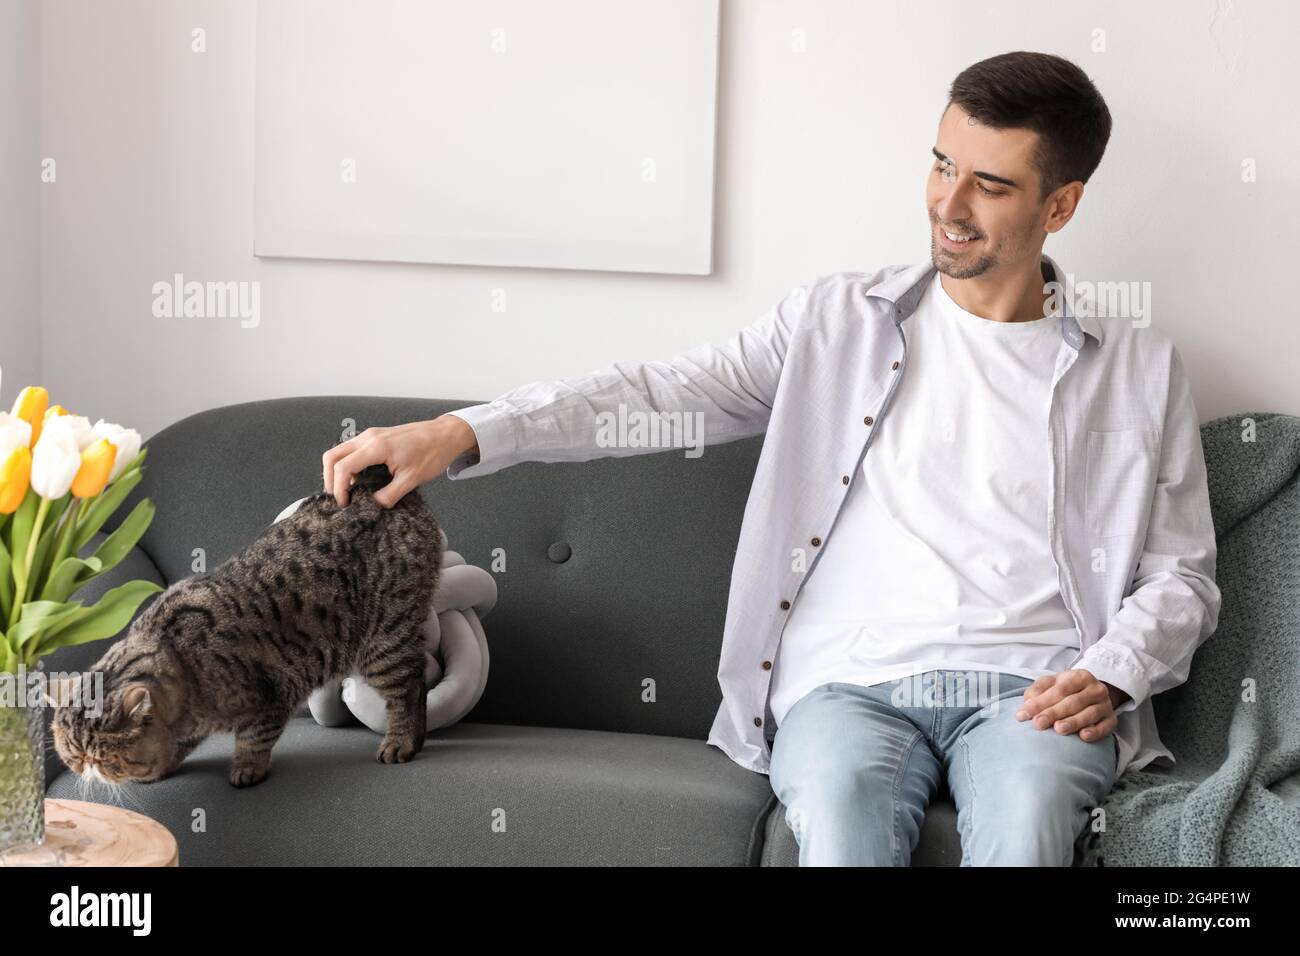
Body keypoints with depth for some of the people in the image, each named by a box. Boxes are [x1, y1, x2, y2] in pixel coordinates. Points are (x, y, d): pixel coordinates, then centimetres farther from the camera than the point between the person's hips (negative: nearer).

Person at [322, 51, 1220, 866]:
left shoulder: (1142, 369, 15)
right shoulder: (838, 319, 15)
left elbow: (1181, 575, 15)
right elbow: (660, 393, 7)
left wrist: (1107, 678, -7)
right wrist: (459, 433, -6)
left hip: (1031, 691, 0)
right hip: (855, 681, 0)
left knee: (1024, 822, -36)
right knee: (838, 818, -35)